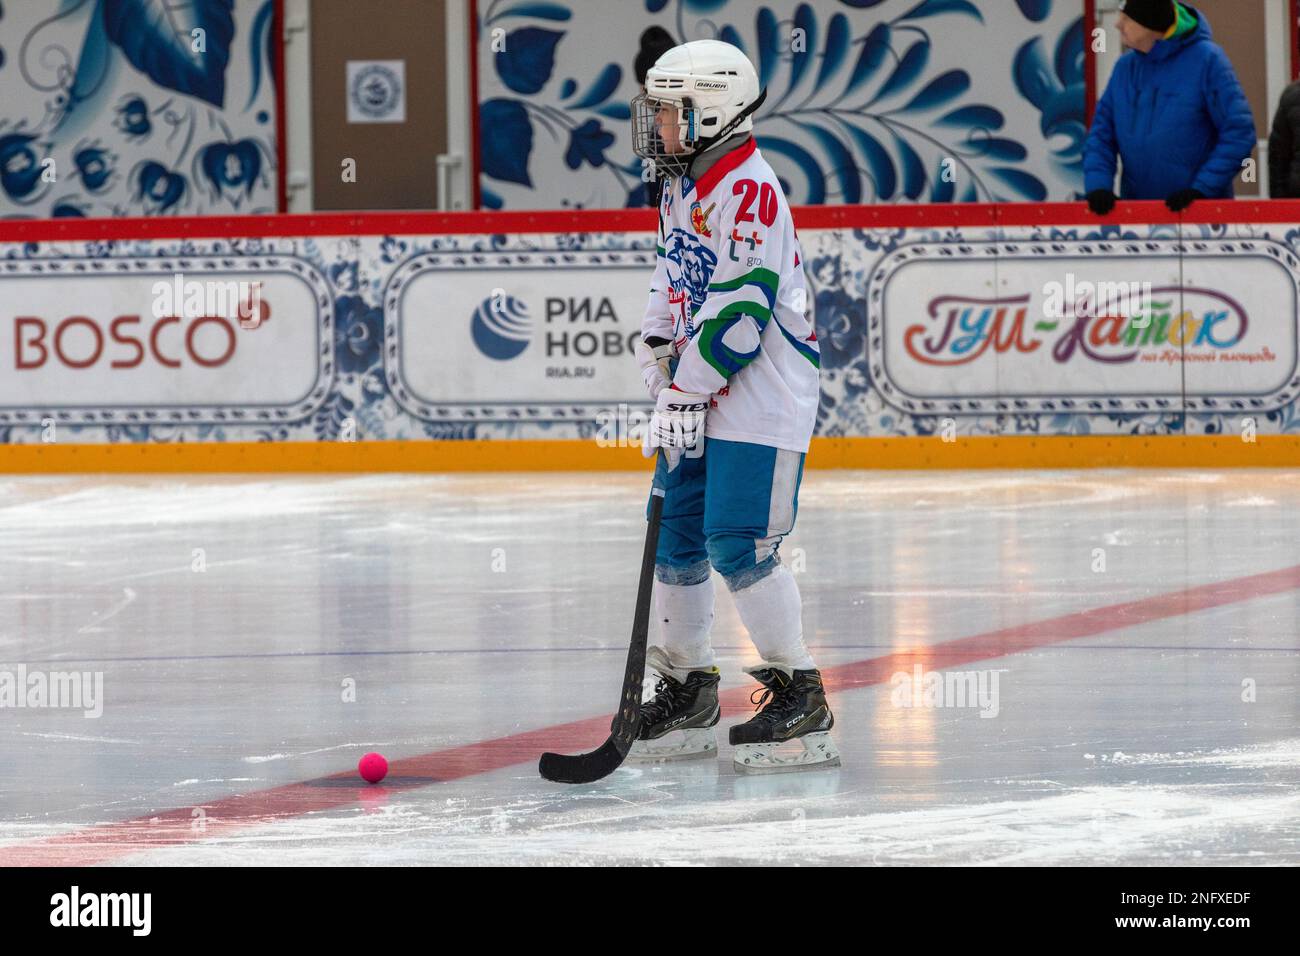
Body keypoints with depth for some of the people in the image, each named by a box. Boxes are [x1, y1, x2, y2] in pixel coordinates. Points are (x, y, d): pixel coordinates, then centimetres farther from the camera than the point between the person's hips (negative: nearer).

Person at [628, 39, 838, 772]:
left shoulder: (749, 190, -18)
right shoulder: (683, 188, 13)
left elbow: (739, 308, -22)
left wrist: (687, 390, -20)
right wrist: (658, 351, 13)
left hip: (761, 400, -10)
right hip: (700, 397, 10)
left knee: (738, 543, -15)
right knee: (676, 539, 11)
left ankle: (800, 699, -8)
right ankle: (689, 693, 21)